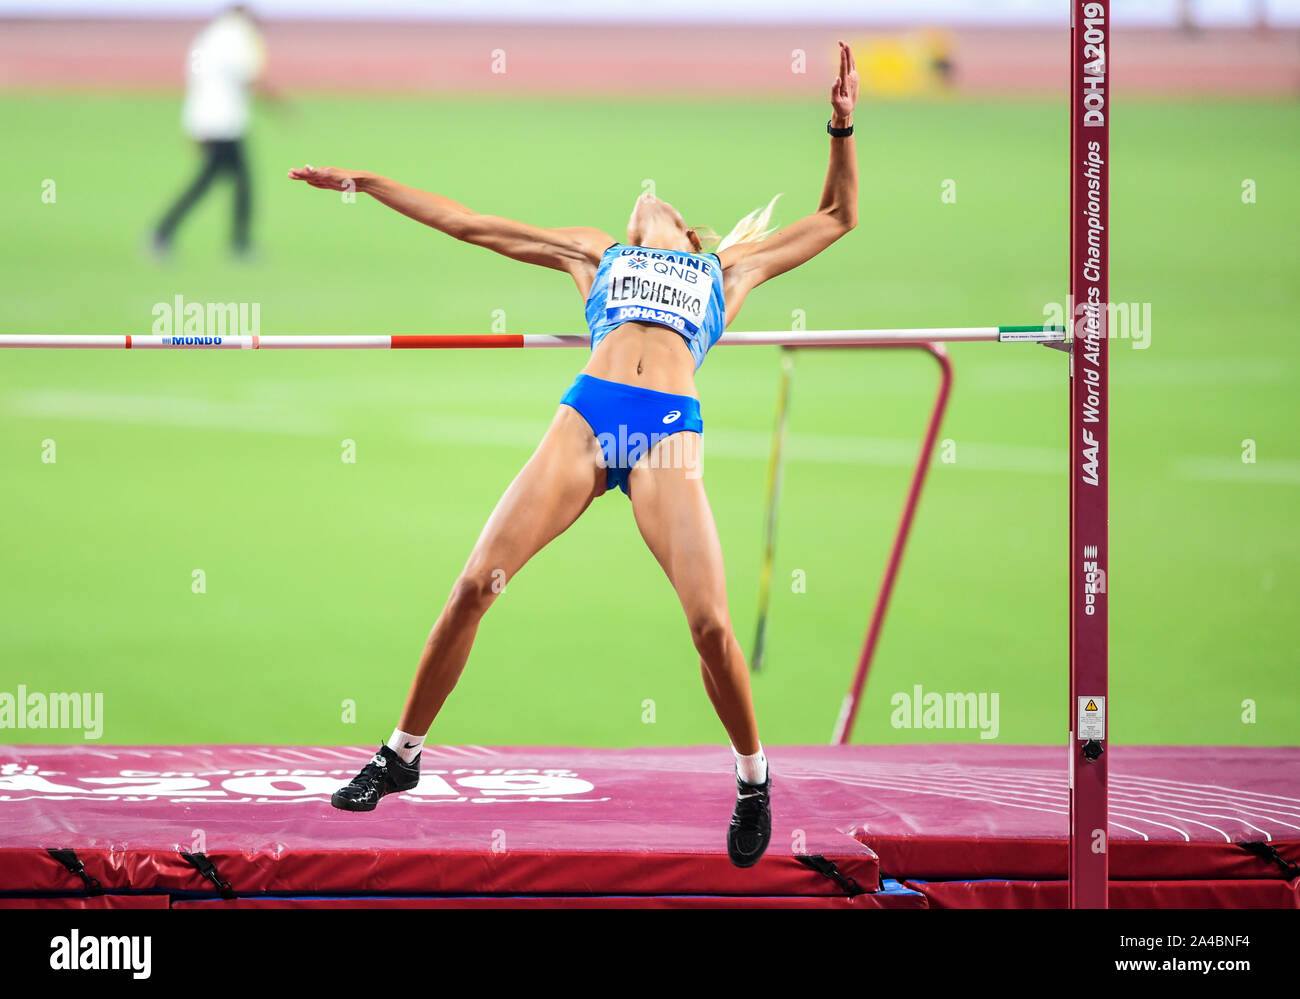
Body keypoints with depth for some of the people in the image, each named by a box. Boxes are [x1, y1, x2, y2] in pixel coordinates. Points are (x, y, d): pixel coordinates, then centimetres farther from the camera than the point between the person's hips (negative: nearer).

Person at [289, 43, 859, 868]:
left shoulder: (728, 268, 30)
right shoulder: (595, 252, 31)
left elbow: (838, 217, 33)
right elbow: (466, 223, 32)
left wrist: (843, 126, 20)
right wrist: (363, 182, 30)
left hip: (669, 429, -1)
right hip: (586, 416, 1)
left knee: (712, 624, -16)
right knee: (474, 587, -10)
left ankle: (754, 779, 6)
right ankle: (404, 754, 4)